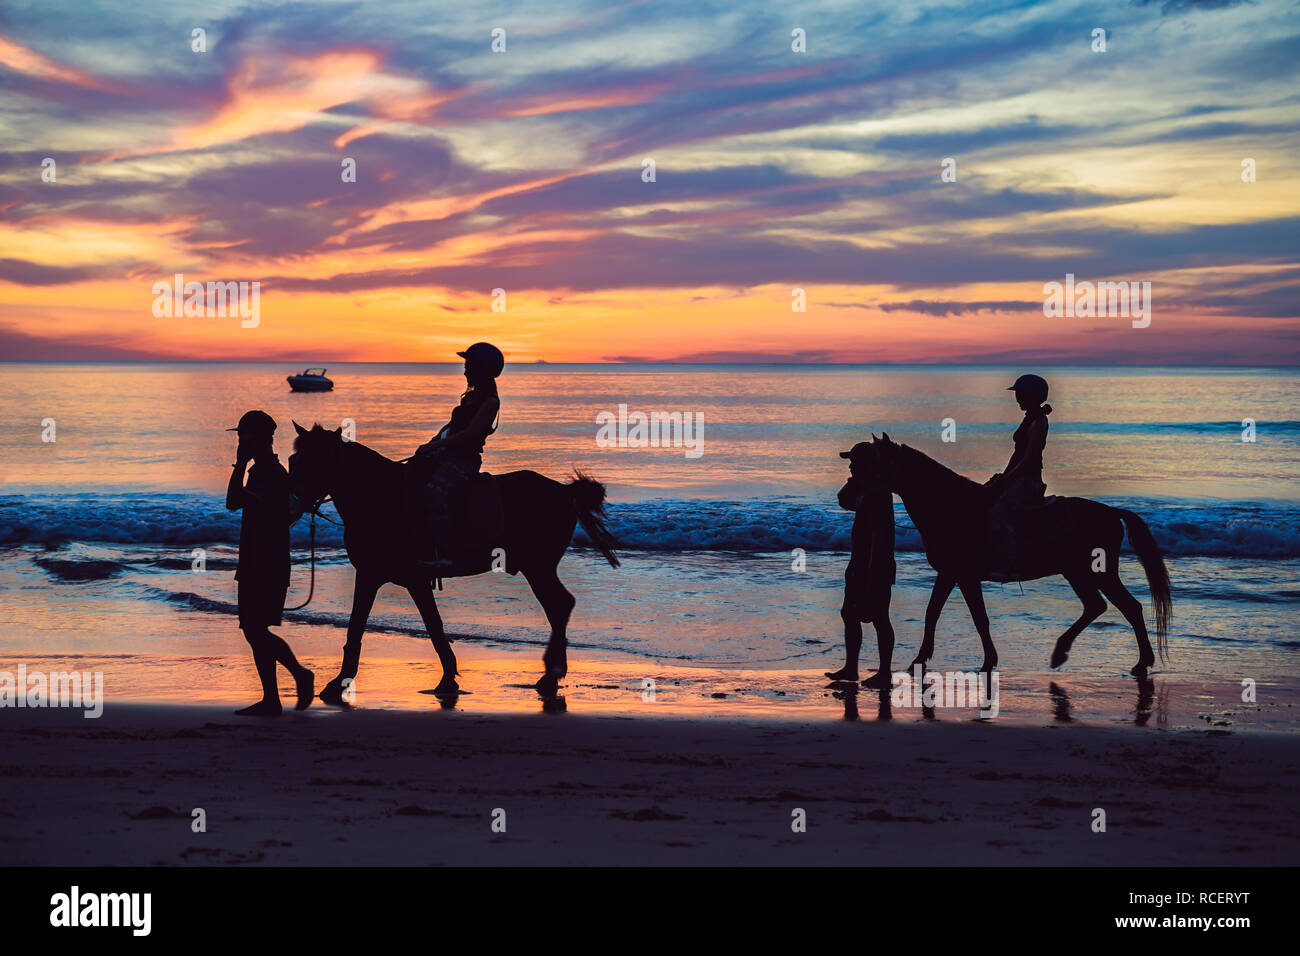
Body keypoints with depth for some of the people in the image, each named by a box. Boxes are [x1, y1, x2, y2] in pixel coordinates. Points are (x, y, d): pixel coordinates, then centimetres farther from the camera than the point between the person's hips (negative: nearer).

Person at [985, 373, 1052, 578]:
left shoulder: (1038, 423, -14)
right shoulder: (1030, 419, 17)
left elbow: (1029, 459, -19)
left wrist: (1006, 479, -17)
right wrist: (1003, 476, 12)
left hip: (1029, 482, -11)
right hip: (1018, 479, 11)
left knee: (999, 512, -29)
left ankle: (1009, 565, -31)